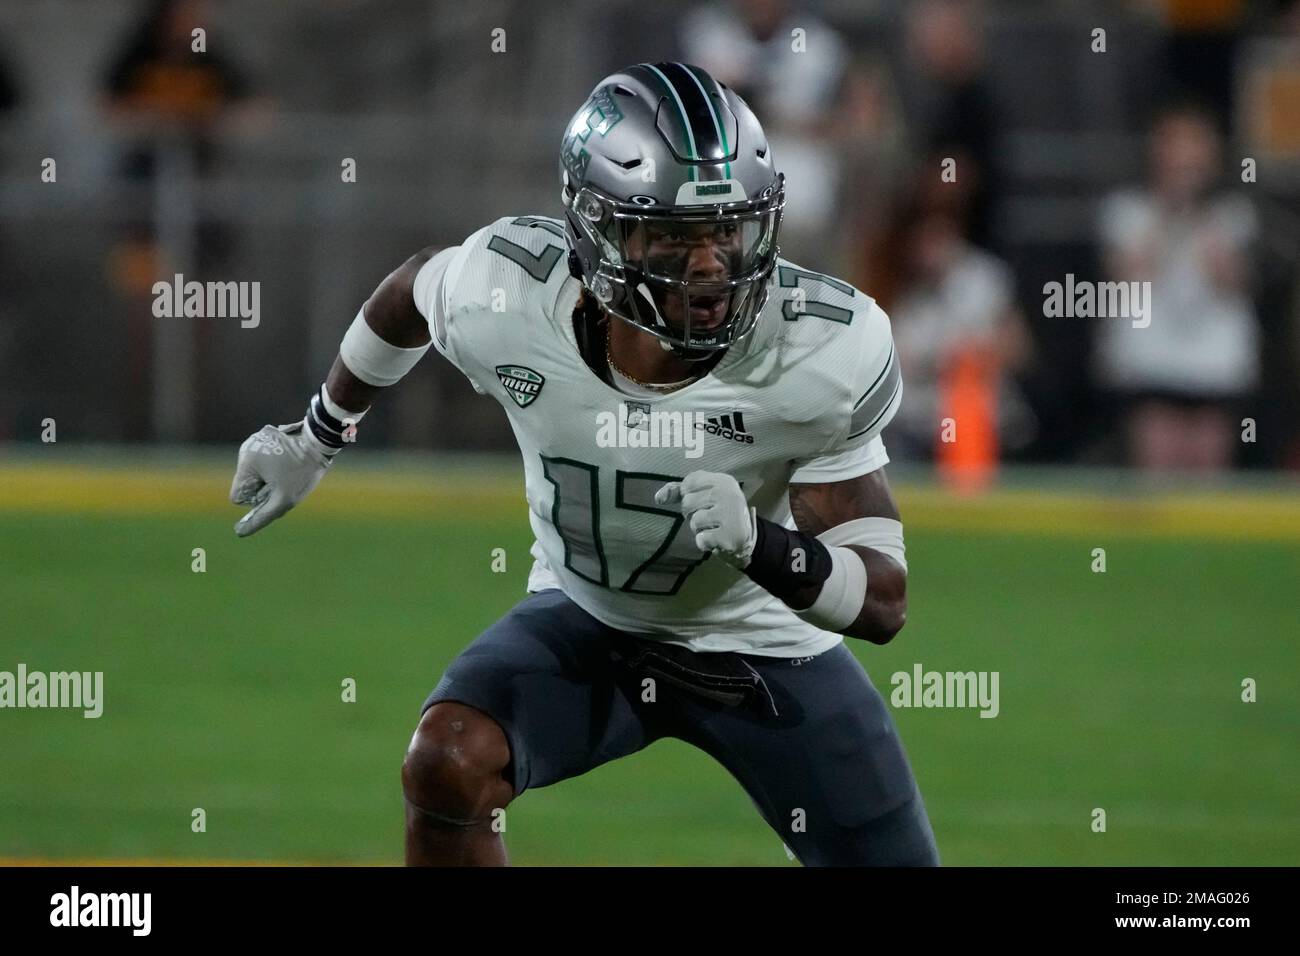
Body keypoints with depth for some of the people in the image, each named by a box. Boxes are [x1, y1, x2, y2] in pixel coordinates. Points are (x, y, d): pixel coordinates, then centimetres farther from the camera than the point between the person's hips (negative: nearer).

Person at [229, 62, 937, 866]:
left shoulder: (825, 354, -29)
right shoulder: (505, 299, -26)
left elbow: (882, 602, -22)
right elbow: (414, 294, 2)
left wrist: (760, 545, -42)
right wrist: (320, 437, 16)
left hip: (765, 645, 0)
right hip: (586, 620, 0)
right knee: (447, 767, -27)